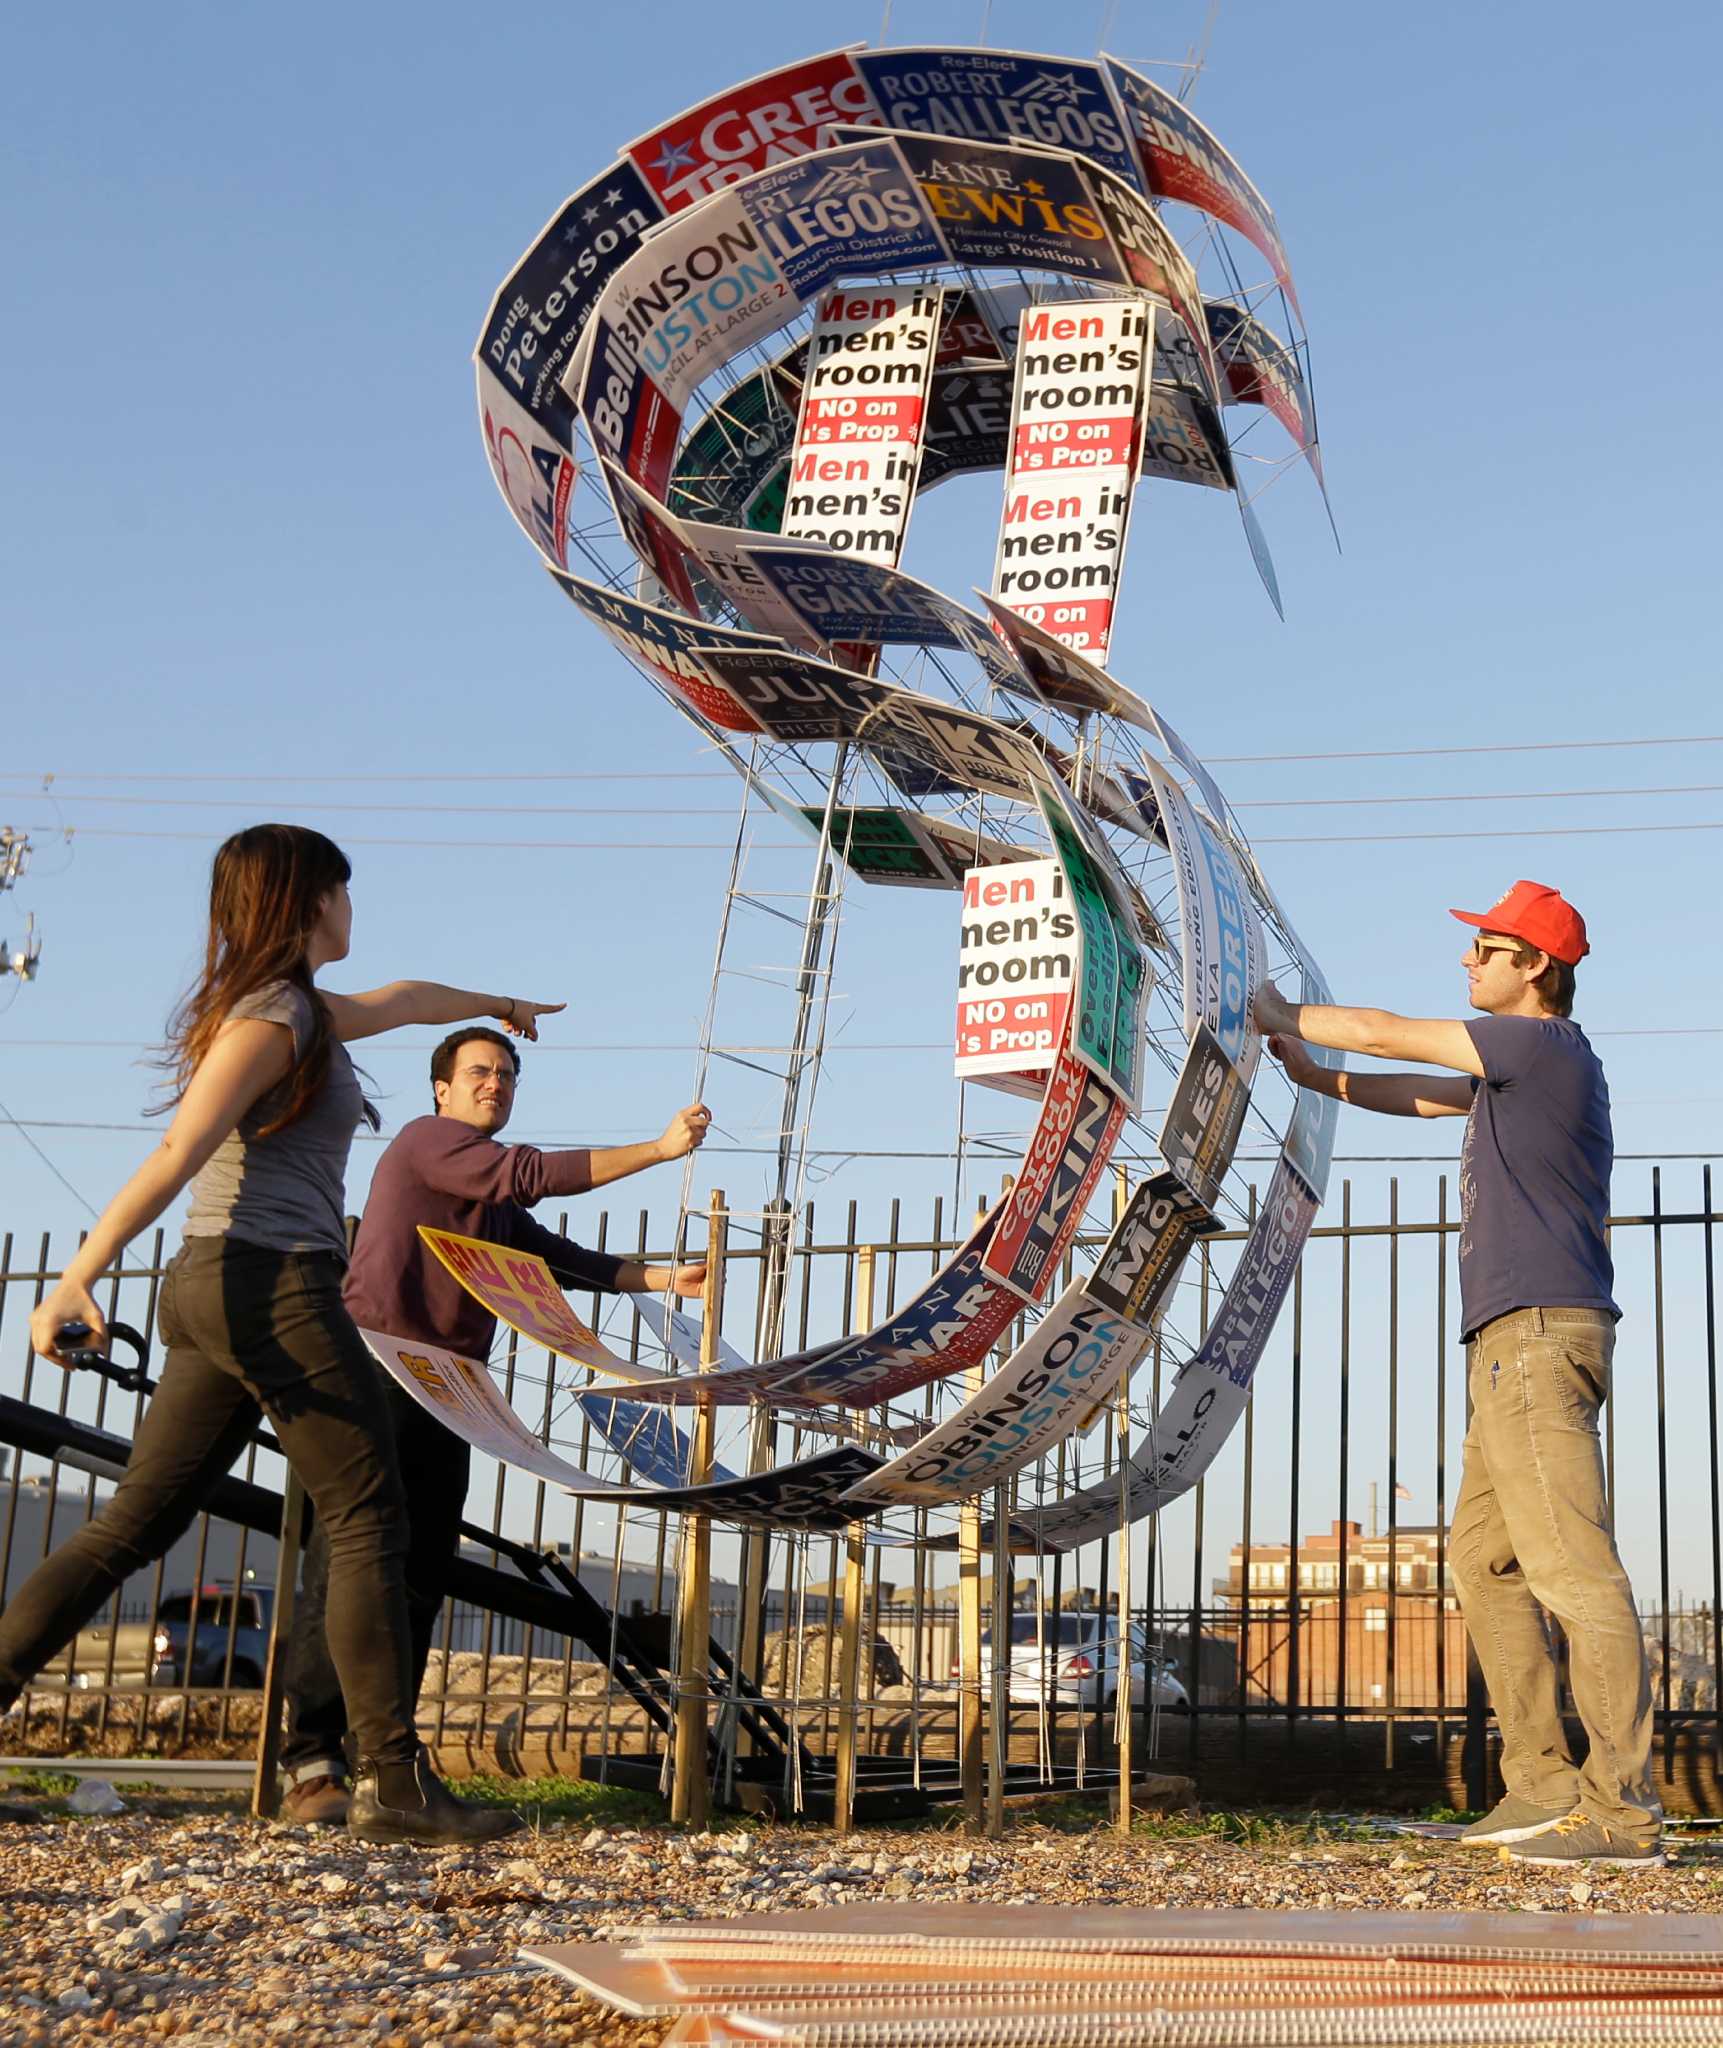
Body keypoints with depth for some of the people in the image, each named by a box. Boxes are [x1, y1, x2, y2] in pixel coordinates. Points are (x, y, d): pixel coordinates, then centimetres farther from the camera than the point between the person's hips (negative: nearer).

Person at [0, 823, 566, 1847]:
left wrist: (498, 1004, 58)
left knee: (135, 1526, 7)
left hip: (214, 1296, 10)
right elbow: (175, 1157, -18)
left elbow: (397, 1001, 40)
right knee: (371, 1525, -7)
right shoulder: (273, 1016, -9)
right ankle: (393, 1779, -7)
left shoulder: (300, 1008, 20)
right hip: (276, 1287, -10)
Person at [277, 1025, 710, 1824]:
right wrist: (659, 1149, -14)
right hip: (376, 1378, -9)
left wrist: (659, 1277, 7)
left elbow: (555, 1257, 19)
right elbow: (530, 1172, -14)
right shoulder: (426, 1140, -1)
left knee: (421, 1580, 4)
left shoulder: (495, 1205, 26)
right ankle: (311, 1766, -12)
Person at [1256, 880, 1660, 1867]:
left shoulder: (1543, 1045, -7)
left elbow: (1384, 1034, -3)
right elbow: (1418, 1096, 35)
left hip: (1541, 1331, -11)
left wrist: (1279, 1015, 11)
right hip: (1518, 1339, 11)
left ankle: (1622, 1807, -15)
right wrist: (1313, 1076, 28)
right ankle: (1543, 1784, 11)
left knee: (1572, 1563, -14)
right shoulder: (1520, 1064, 22)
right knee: (1485, 1556, 11)